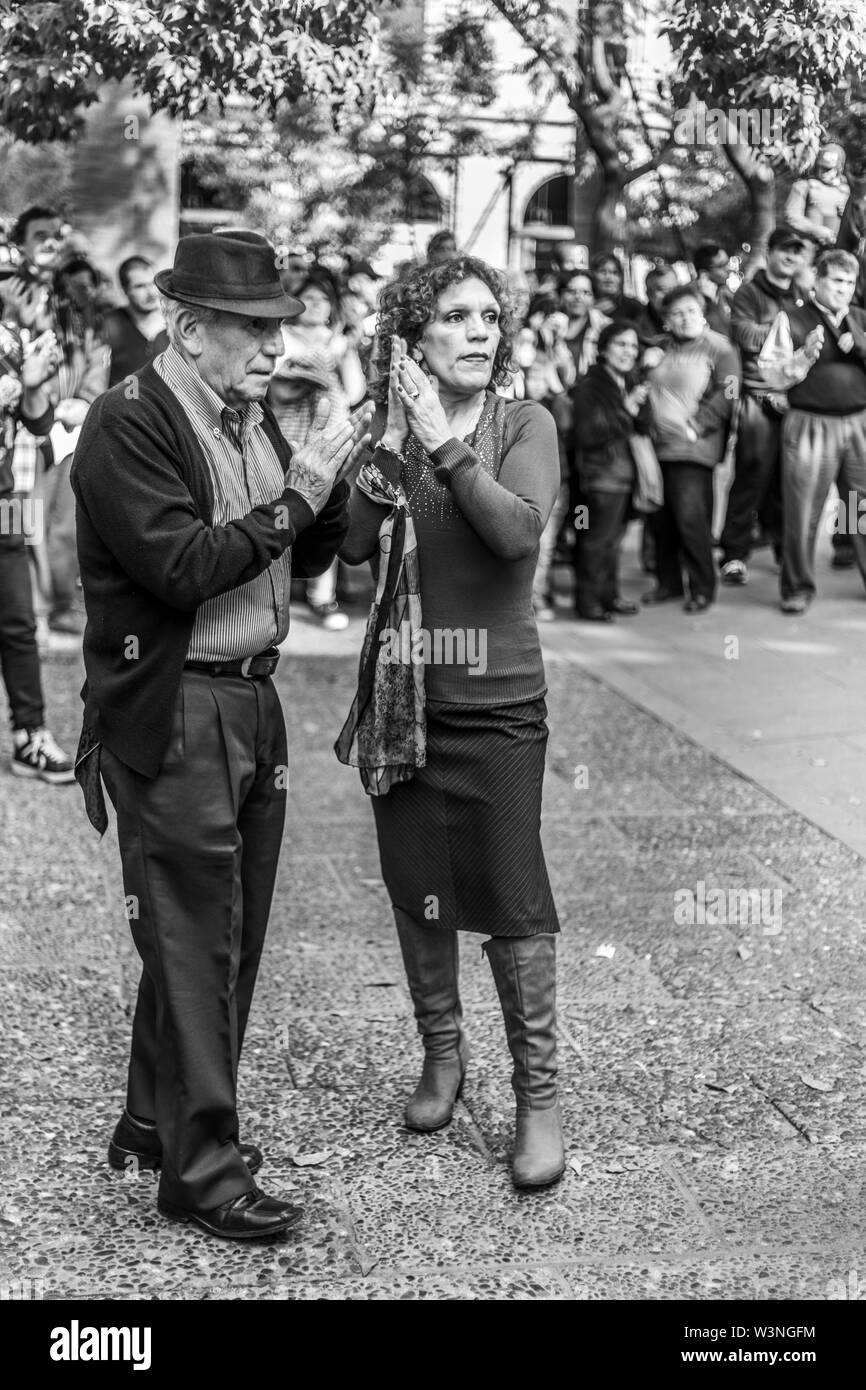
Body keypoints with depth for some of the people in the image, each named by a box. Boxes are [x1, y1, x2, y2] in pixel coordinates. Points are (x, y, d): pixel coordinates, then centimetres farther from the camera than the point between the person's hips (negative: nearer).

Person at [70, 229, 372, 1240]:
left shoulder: (253, 417, 12)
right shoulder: (127, 426, -13)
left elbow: (305, 558, 14)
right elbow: (184, 567, -21)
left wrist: (327, 486, -4)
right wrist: (291, 501, -18)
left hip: (252, 704, 8)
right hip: (170, 721, -8)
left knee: (231, 937, 14)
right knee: (194, 945, -2)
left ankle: (156, 1124, 30)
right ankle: (200, 1169, 8)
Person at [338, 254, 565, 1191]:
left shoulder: (525, 425, -3)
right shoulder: (389, 430, 4)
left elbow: (518, 530, -20)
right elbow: (351, 546, -8)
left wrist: (446, 444, -21)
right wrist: (391, 446, -16)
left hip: (497, 700, -3)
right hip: (401, 697, 3)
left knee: (514, 902, -3)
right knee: (417, 891, 12)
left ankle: (537, 1095, 9)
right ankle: (441, 1054, 31)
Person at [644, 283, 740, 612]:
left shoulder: (719, 348, -1)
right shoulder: (661, 349, 16)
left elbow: (725, 395, -8)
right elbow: (646, 389, 26)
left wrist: (696, 426, -13)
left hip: (693, 448, -6)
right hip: (658, 445, 6)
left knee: (690, 517, -11)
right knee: (661, 519, 8)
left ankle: (702, 587, 2)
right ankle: (668, 582, 21)